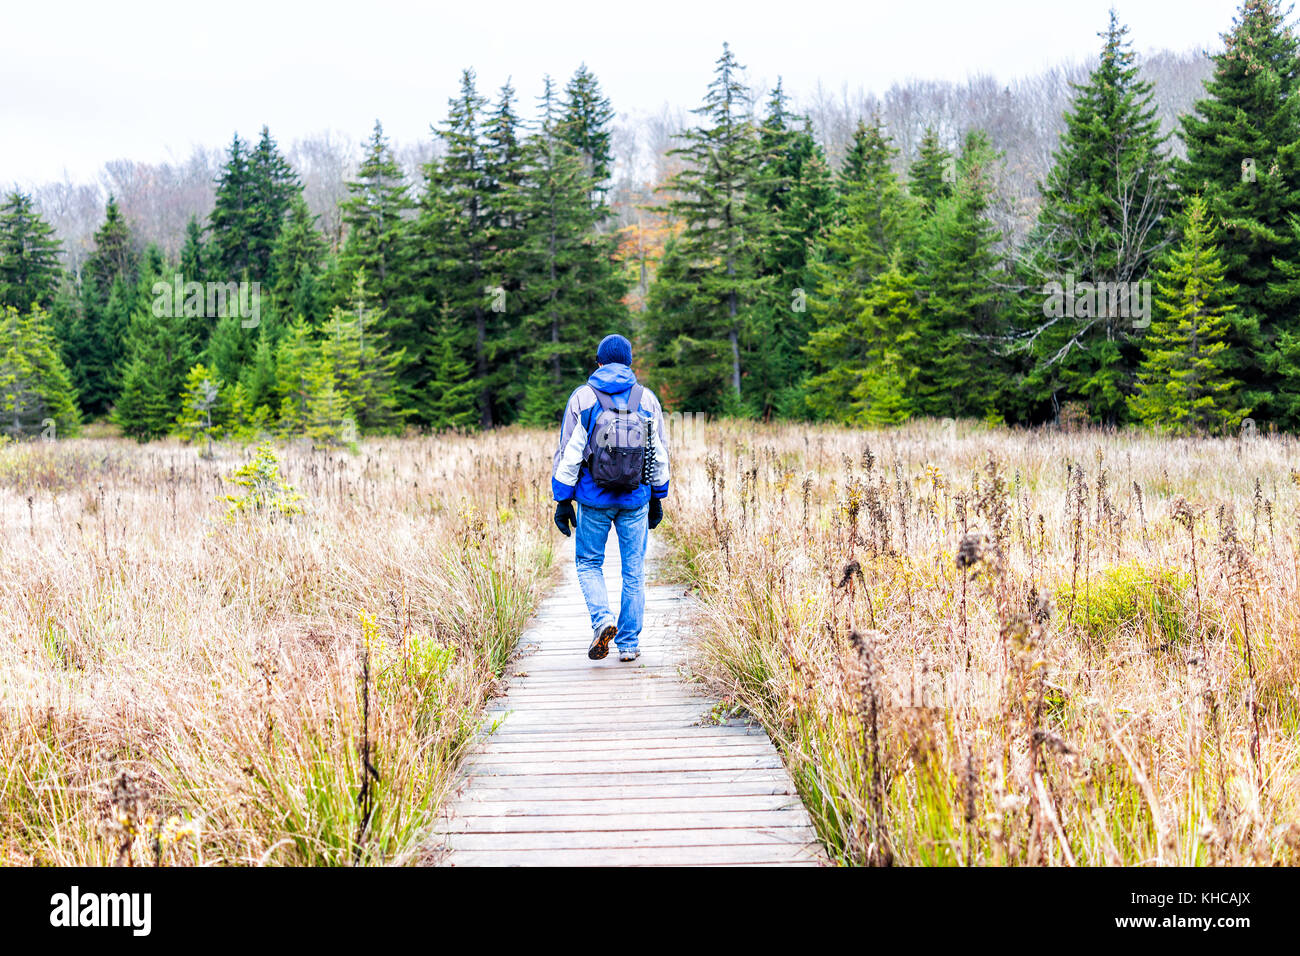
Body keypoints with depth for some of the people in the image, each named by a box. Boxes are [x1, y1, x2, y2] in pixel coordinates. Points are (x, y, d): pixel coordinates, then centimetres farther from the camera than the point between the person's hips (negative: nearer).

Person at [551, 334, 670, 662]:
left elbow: (568, 454, -5)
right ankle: (629, 644, 12)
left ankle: (603, 620, -8)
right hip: (635, 500, 1)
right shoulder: (647, 399, 3)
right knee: (634, 571, 10)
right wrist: (657, 498, 17)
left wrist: (562, 500, 1)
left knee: (589, 563, 15)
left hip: (594, 499, -1)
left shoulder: (582, 398, -3)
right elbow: (659, 455, 8)